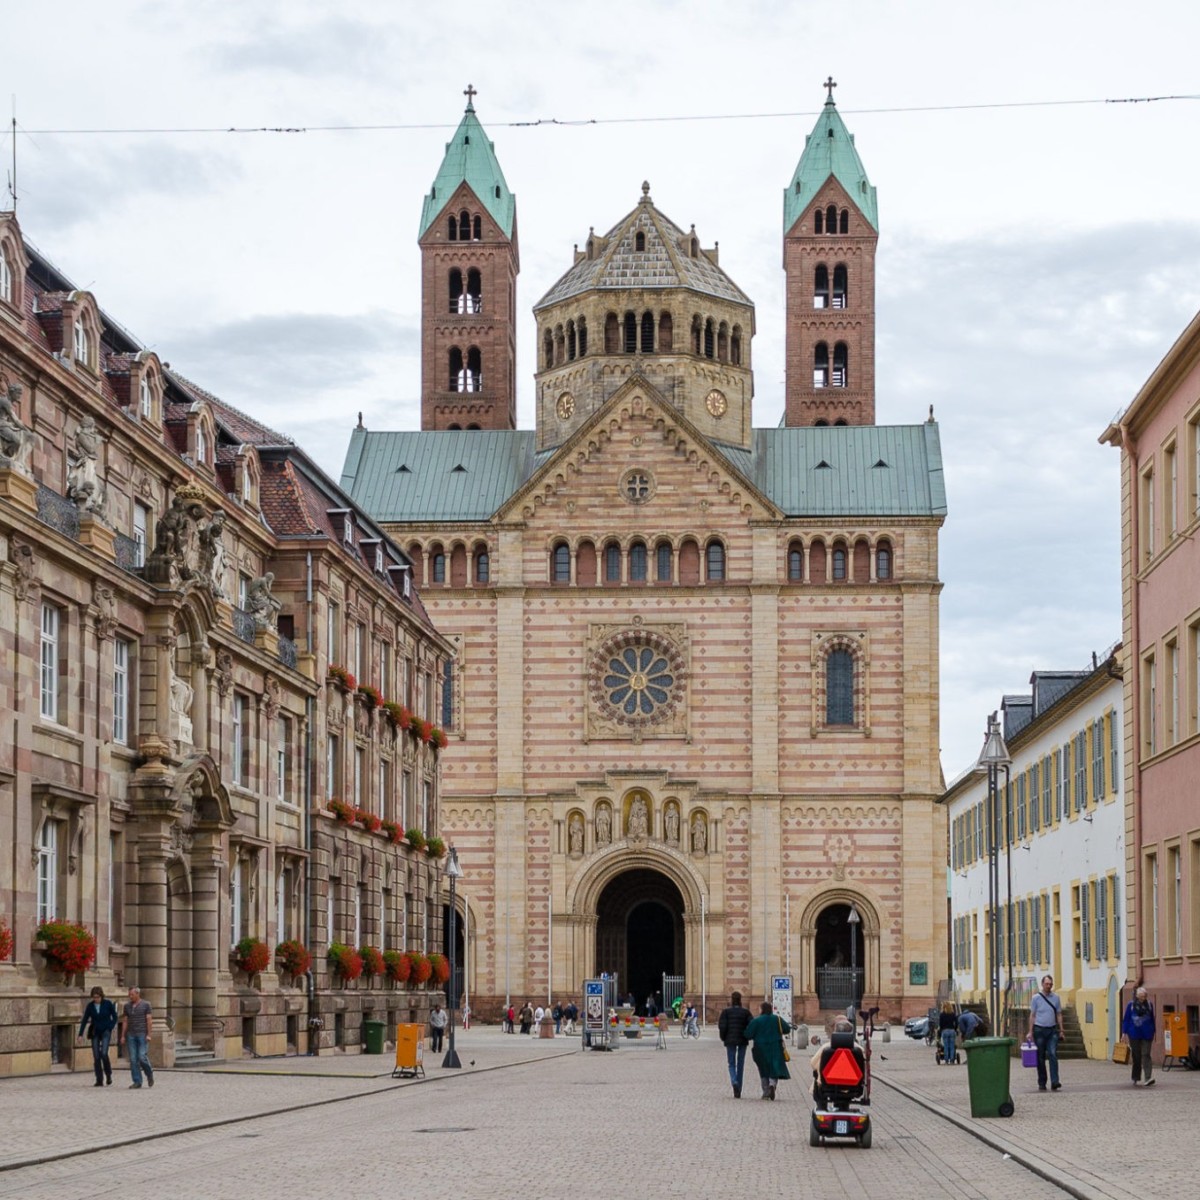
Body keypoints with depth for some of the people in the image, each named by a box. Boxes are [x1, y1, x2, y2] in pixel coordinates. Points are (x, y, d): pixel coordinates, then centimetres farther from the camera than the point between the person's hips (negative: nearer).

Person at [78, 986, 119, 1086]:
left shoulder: (108, 1004, -5)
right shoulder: (90, 1006, 1)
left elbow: (114, 1017, 4)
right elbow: (85, 1020, 4)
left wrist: (110, 1027, -7)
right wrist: (80, 1034, 0)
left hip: (106, 1032, -3)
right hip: (95, 1033, 3)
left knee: (103, 1053, -19)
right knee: (96, 1056, -2)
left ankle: (108, 1074, 4)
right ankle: (99, 1081, 2)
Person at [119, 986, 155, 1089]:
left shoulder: (146, 1005, 0)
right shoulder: (127, 1006, 12)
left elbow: (149, 1020, -5)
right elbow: (125, 1021, 13)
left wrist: (149, 1034, -13)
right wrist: (122, 1036, 7)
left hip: (142, 1034, -4)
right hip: (131, 1035, 4)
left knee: (142, 1057, -12)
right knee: (133, 1059, -1)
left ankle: (149, 1074, 13)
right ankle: (137, 1082, 2)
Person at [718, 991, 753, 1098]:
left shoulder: (726, 1012, -2)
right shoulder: (746, 1012, 1)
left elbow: (722, 1026, -10)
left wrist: (723, 1038, 5)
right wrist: (747, 1036, 7)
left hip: (730, 1040, -1)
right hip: (742, 1041, 1)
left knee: (731, 1064, 7)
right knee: (740, 1065, 9)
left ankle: (734, 1082, -24)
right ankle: (738, 1093, 10)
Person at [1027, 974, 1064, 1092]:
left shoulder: (1056, 998, 8)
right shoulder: (1036, 998, 2)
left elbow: (1059, 1015, 13)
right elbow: (1032, 1015, 2)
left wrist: (1061, 1030, 6)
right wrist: (1030, 1031, -3)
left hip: (1052, 1030, 1)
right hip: (1039, 1030, -1)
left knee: (1053, 1055, -13)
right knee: (1041, 1058, 4)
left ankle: (1054, 1082, -19)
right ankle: (1041, 1083, 11)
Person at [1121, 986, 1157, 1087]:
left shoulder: (1149, 1005, 7)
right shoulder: (1131, 1005, 3)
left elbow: (1152, 1020, 15)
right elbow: (1126, 1019, 4)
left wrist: (1153, 1033, 16)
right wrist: (1124, 1033, 0)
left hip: (1147, 1035, 0)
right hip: (1135, 1035, 0)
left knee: (1145, 1055, -10)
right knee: (1136, 1056, 6)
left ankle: (1149, 1077, -20)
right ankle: (1136, 1078, 17)